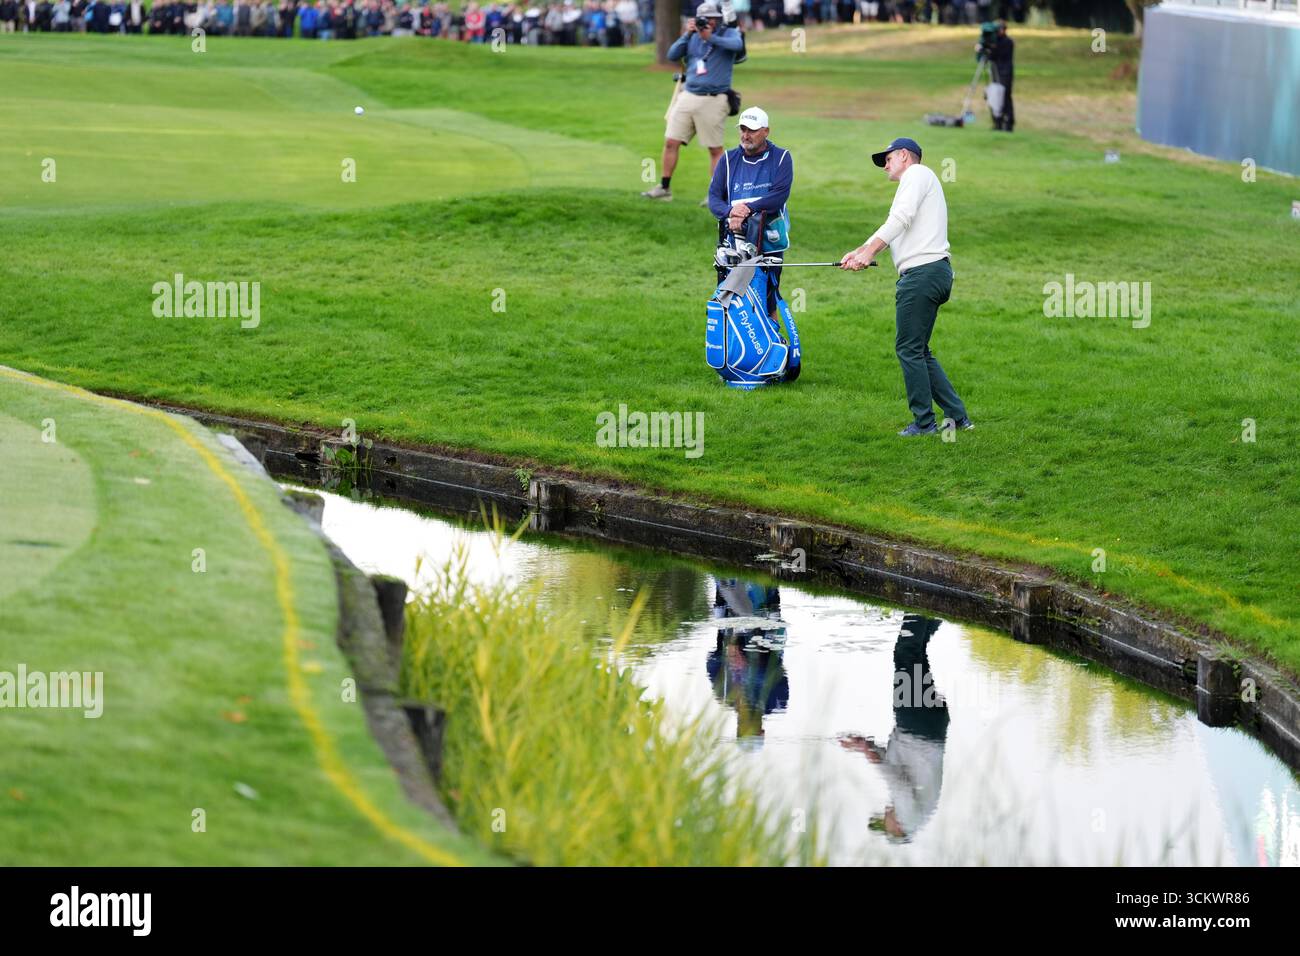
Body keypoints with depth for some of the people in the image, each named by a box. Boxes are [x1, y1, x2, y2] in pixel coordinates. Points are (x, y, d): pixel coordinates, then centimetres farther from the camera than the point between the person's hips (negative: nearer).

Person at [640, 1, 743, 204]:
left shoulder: (729, 33, 1)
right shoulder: (693, 36, 13)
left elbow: (737, 45, -22)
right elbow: (672, 55, 4)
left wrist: (710, 37, -26)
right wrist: (687, 34, -7)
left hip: (713, 101, -5)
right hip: (688, 96, 5)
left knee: (715, 149, -2)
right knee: (671, 142, 2)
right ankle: (664, 187, 10)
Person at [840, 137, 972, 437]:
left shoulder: (917, 174, -1)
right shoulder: (916, 181, 29)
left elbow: (900, 219, -14)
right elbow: (892, 229, 23)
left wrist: (868, 253, -17)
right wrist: (858, 252, 10)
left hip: (922, 271, -10)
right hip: (935, 273, 10)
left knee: (909, 349, -7)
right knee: (918, 351, 12)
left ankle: (924, 422, -5)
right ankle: (958, 416, 10)